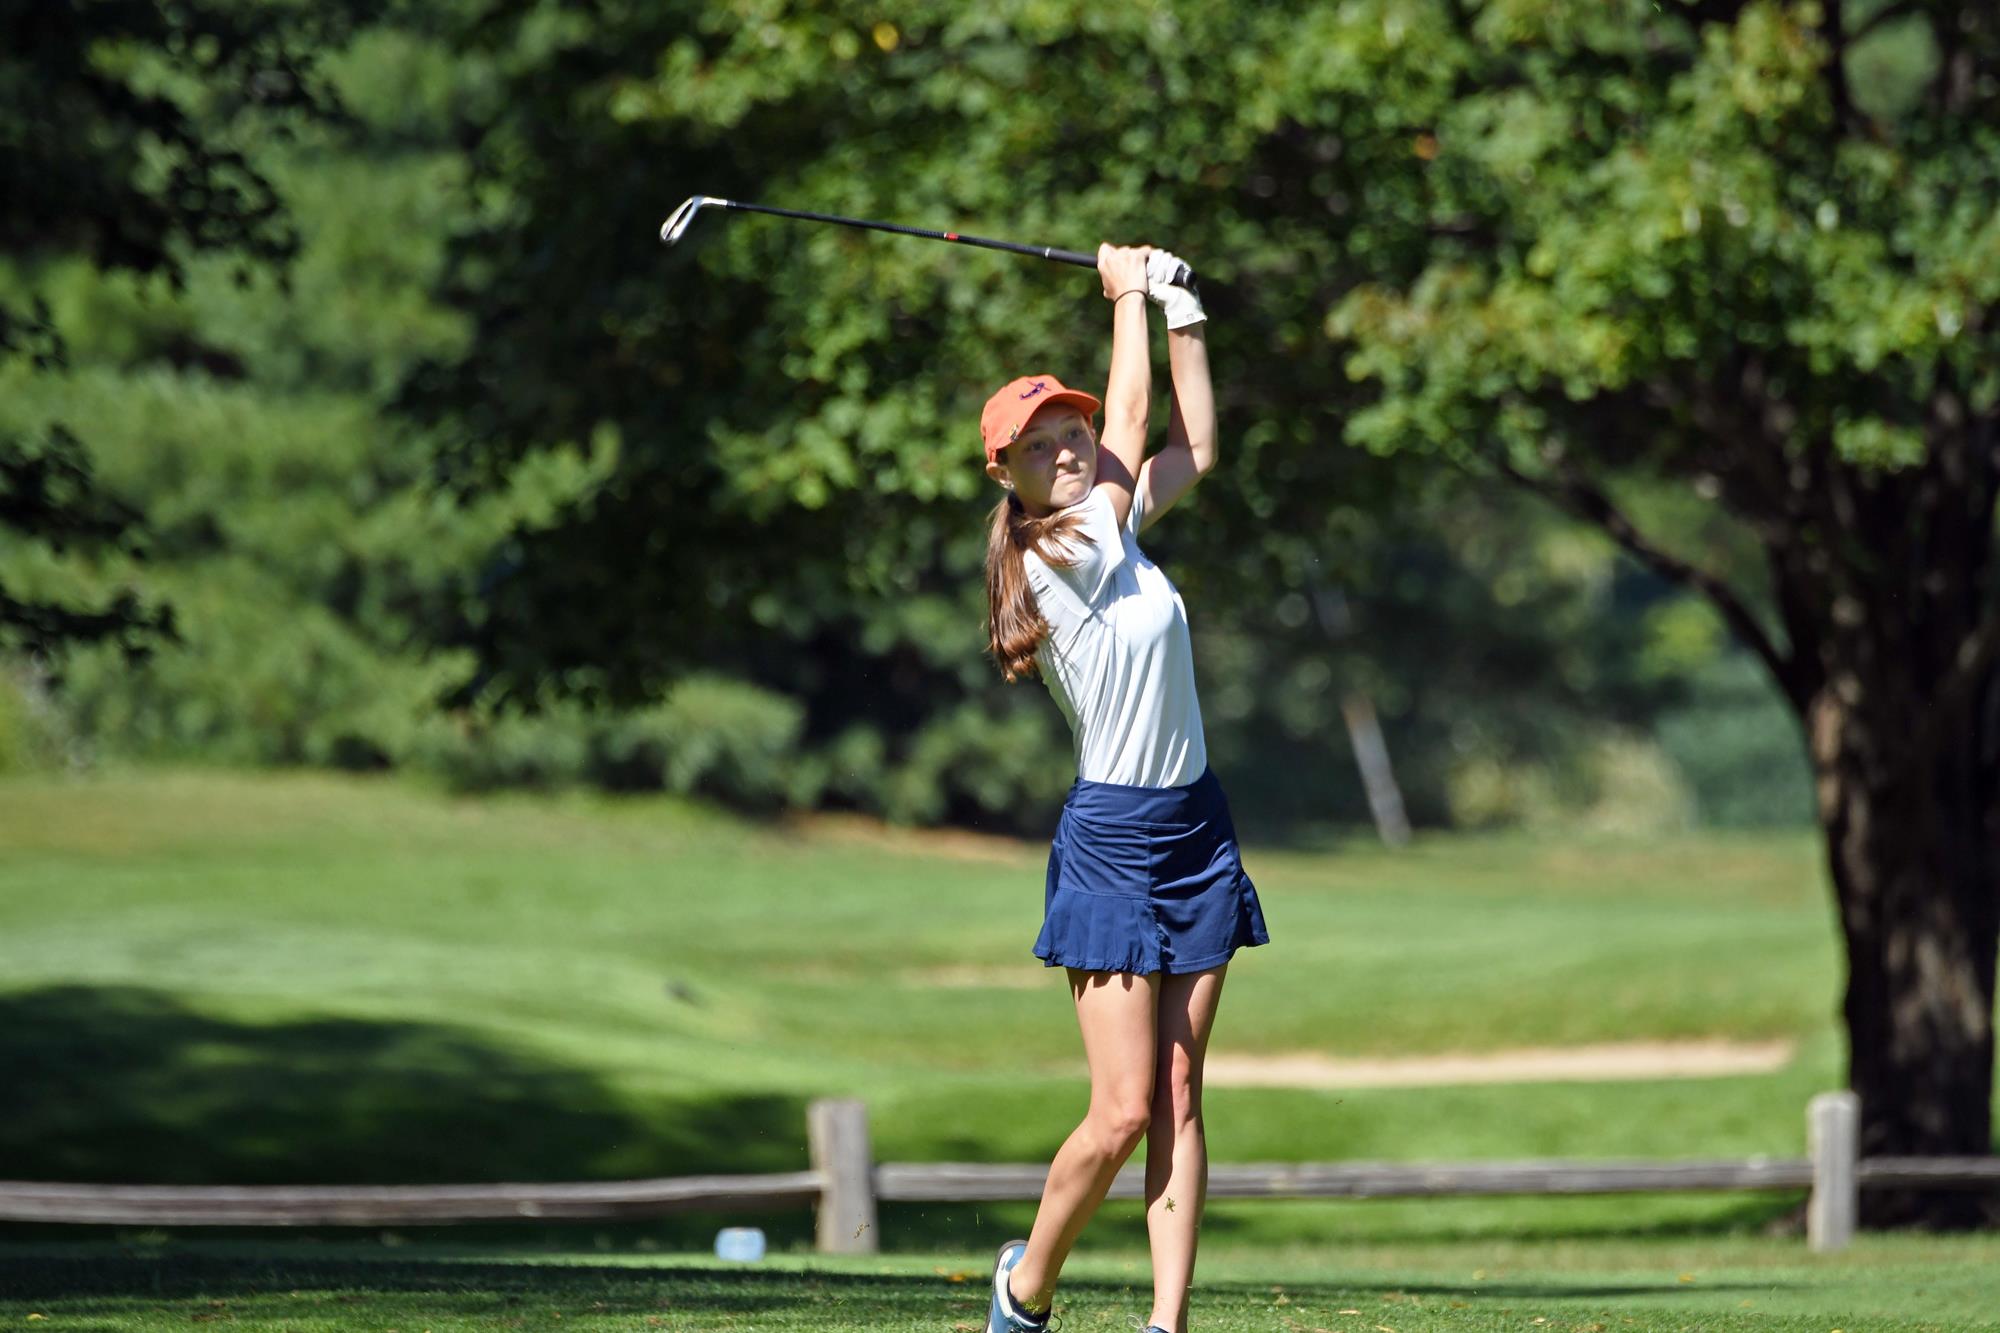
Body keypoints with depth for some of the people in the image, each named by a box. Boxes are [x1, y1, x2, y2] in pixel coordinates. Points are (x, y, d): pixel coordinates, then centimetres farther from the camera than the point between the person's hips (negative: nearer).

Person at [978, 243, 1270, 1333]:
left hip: (1195, 832, 8)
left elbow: (1192, 446, 19)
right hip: (1111, 842, -8)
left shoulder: (1115, 530, 8)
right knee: (1122, 1114, -8)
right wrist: (1128, 297, 3)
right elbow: (1132, 418, -9)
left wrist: (1178, 309, 13)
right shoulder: (1058, 559, -14)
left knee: (1178, 1103, 2)